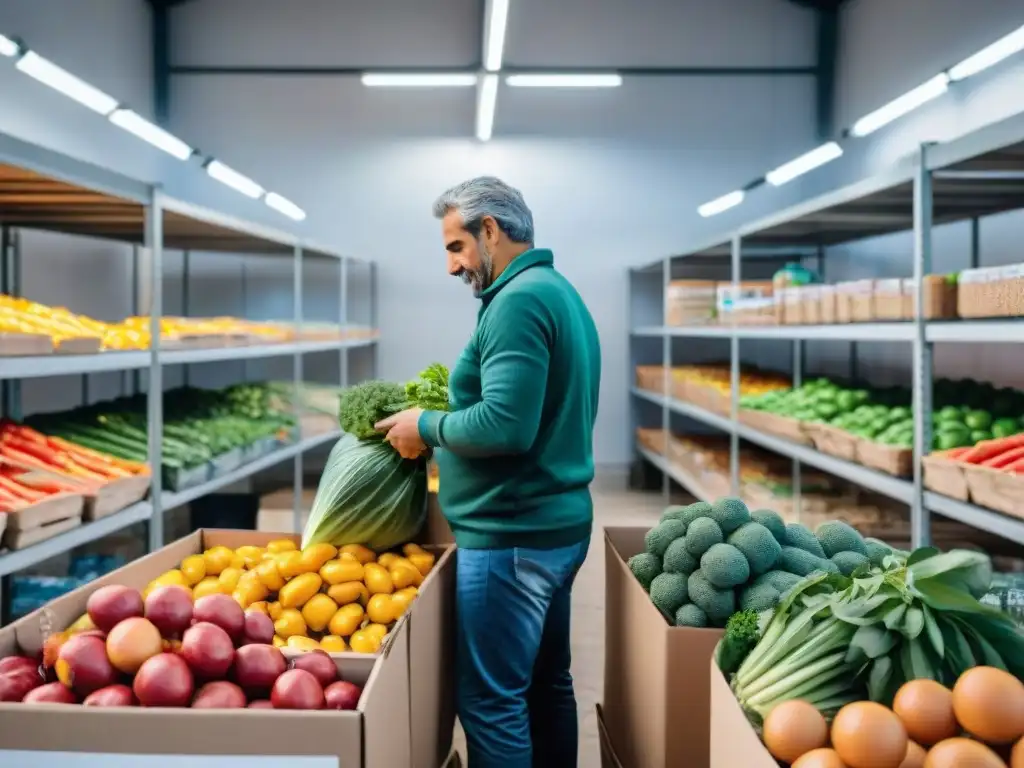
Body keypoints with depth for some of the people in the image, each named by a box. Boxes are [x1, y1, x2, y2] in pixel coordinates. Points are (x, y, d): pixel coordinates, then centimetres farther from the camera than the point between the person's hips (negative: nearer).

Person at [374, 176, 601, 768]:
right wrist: (449, 417, 14)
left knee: (491, 700, -1)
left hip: (513, 536, -10)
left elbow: (505, 425, -26)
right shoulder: (561, 292, 15)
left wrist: (427, 427, -11)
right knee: (547, 683, 18)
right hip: (557, 524, 10)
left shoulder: (519, 299, -16)